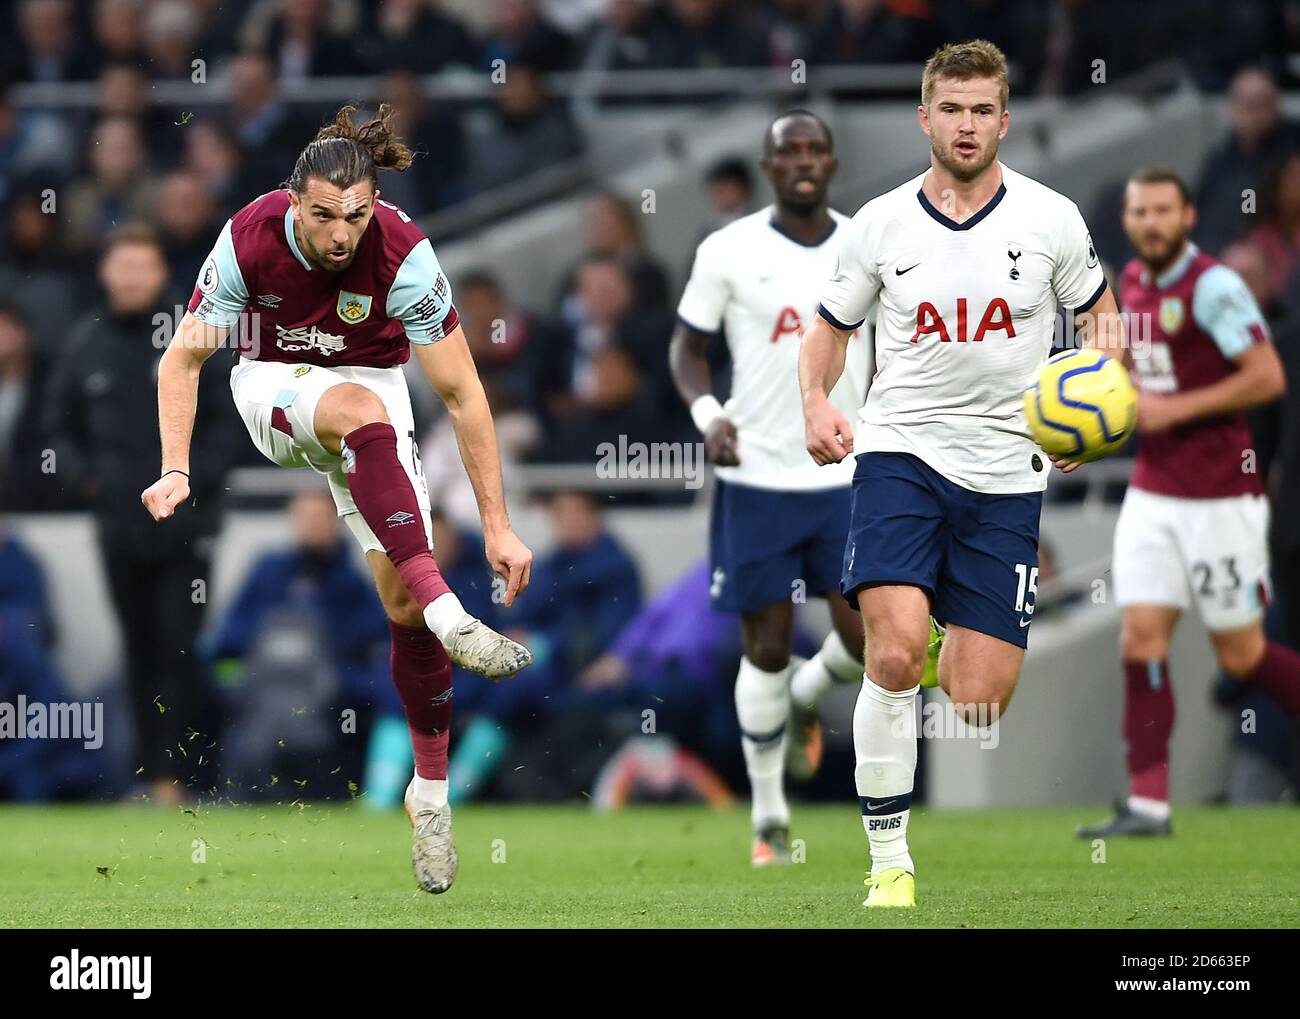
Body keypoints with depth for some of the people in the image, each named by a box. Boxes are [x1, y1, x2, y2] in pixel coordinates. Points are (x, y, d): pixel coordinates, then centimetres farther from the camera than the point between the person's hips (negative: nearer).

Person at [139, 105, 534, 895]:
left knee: (403, 596, -13)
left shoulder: (402, 253, -28)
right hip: (273, 385, 0)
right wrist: (176, 469, -23)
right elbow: (184, 357, -11)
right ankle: (451, 620, -44)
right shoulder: (251, 240, -24)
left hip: (373, 396, 0)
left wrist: (498, 527, -26)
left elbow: (462, 395, -25)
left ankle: (431, 790, 4)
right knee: (360, 408, -37)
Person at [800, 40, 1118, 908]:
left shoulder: (1051, 218, 2)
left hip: (1005, 474, 1)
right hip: (900, 453, -1)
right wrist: (816, 404, -4)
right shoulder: (881, 224, 3)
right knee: (896, 650, -23)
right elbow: (831, 328, 16)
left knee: (979, 704, -4)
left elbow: (1100, 315, 15)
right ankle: (889, 860, -14)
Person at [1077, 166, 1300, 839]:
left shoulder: (1214, 286, -15)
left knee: (1241, 655, 2)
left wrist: (1173, 408, -21)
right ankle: (1148, 804, -5)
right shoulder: (1133, 283, 8)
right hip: (1152, 493, 6)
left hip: (1219, 499, -6)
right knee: (1142, 637, -5)